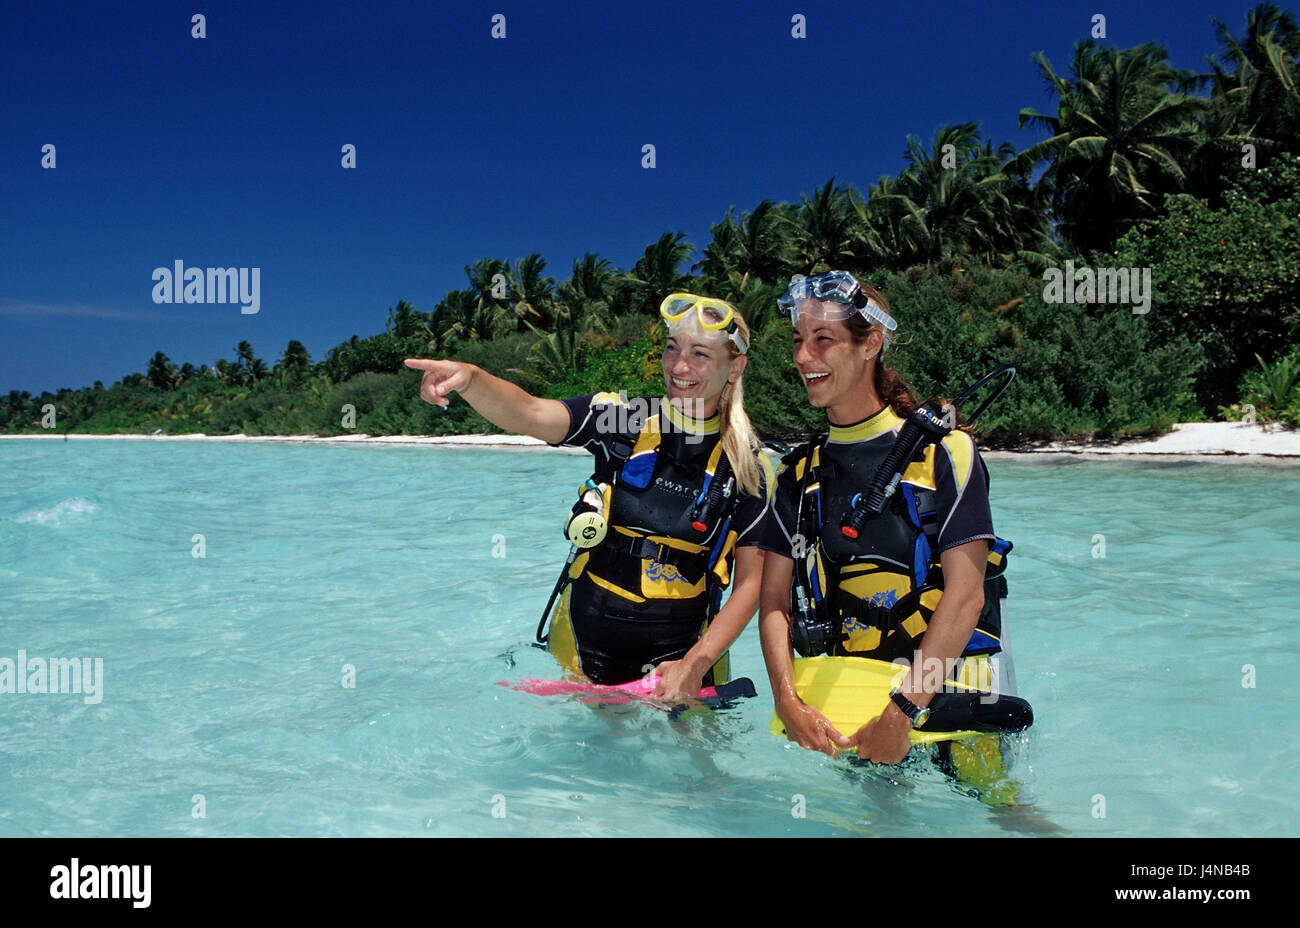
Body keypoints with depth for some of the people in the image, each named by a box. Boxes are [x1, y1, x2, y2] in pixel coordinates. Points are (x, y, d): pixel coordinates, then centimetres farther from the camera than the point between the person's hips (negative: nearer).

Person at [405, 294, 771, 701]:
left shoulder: (746, 469, -5)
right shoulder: (622, 418, -6)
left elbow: (750, 583, -3)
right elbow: (528, 414, -22)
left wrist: (696, 664, -14)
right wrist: (468, 378, -42)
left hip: (678, 658, 0)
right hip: (587, 648, 0)